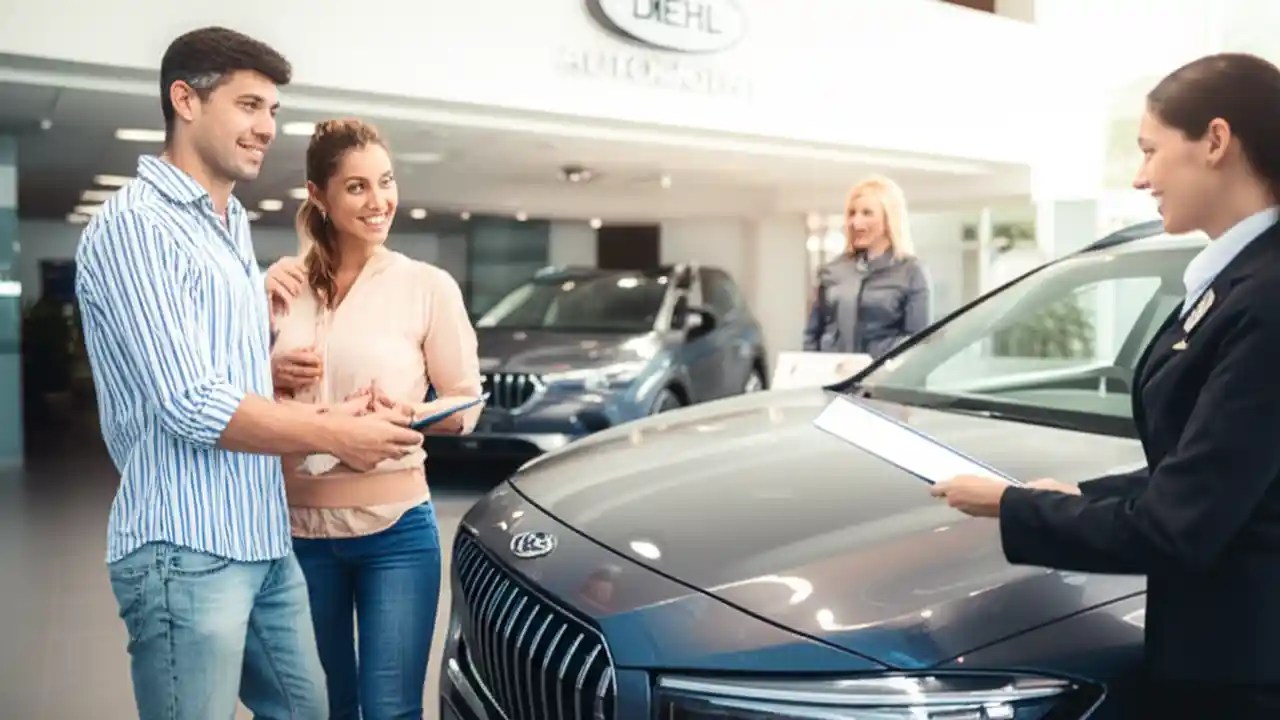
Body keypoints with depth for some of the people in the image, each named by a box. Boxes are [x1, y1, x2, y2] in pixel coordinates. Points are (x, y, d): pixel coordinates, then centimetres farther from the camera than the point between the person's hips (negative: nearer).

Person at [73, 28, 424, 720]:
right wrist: (335, 436, -10)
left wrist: (316, 411, 3)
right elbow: (191, 405, -20)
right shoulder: (135, 225, -13)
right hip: (186, 551, -9)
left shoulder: (232, 228, 16)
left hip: (264, 541, 9)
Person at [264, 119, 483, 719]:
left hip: (395, 531, -3)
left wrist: (406, 412, -21)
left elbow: (466, 405, -2)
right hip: (299, 530, 3)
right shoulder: (284, 285, 2)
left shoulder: (428, 286, -6)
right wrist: (273, 378, -12)